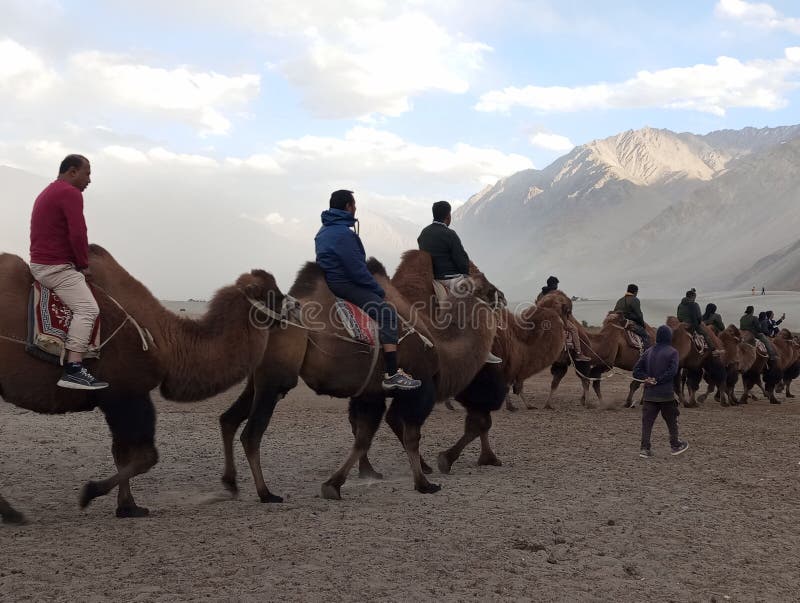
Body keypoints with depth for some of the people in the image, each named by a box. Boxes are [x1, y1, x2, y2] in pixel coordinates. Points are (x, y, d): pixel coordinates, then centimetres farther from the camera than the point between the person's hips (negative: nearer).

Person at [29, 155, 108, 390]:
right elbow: (78, 234, -19)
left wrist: (79, 262, 15)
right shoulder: (70, 193, -11)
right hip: (57, 267, -11)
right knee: (87, 309, -21)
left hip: (40, 263, 11)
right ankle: (72, 371, -31)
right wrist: (84, 264, -4)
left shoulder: (48, 192, 22)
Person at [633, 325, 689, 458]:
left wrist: (647, 378, -8)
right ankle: (675, 446, 23)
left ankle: (645, 448, -4)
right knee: (671, 421, 13)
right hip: (666, 393, -3)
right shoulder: (672, 352, -4)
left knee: (647, 421, 3)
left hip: (649, 393, 3)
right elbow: (672, 371, -17)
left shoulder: (648, 352, 8)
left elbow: (636, 370, 3)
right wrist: (658, 380, -12)